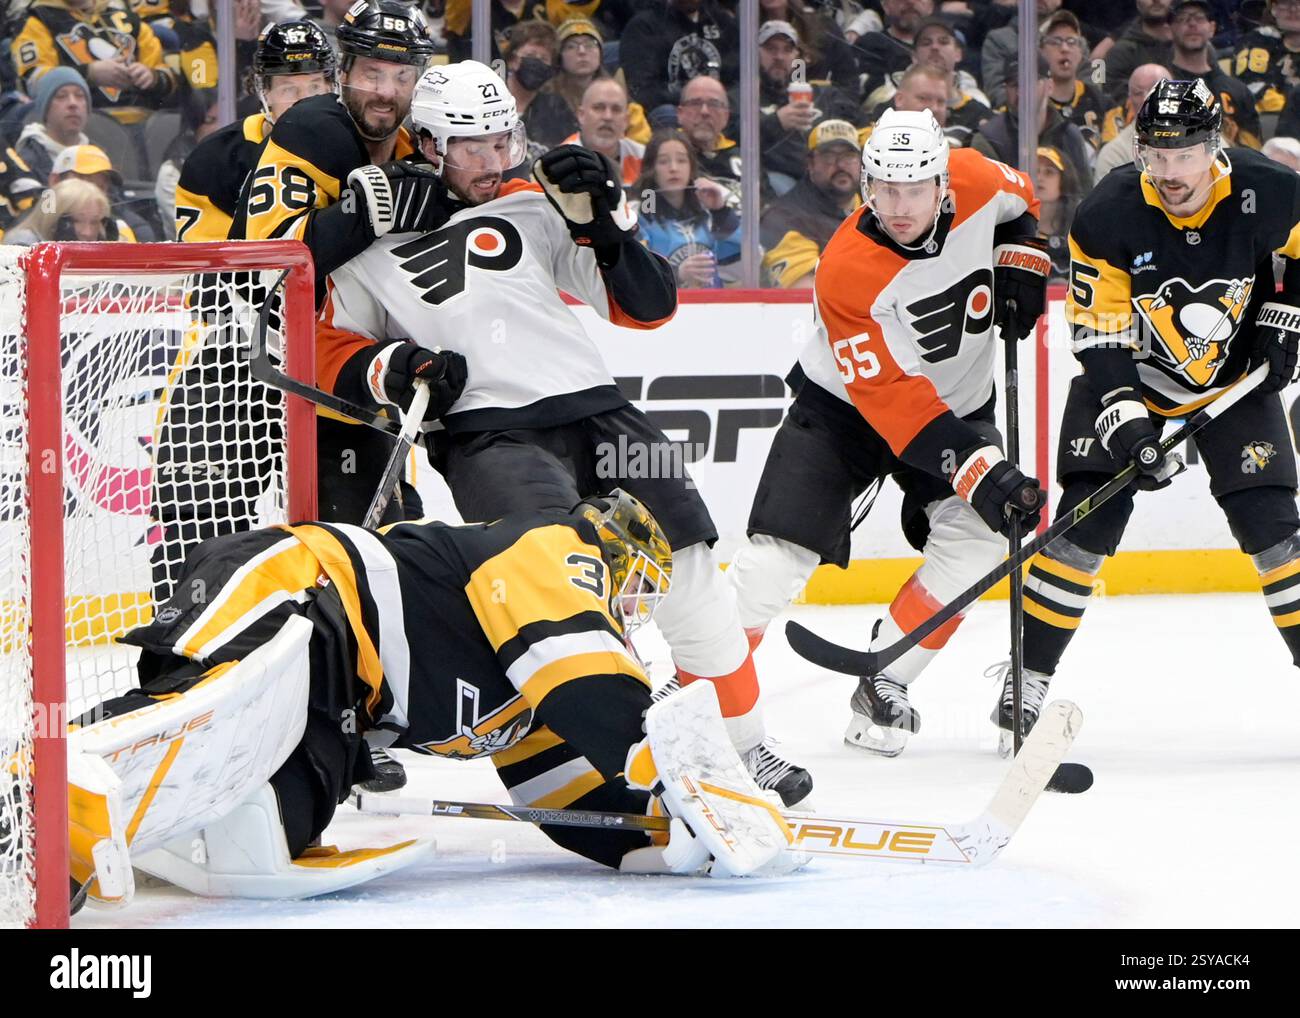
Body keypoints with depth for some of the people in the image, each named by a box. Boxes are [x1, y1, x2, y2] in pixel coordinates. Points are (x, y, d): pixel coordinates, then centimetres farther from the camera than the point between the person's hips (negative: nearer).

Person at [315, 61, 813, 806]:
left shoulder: (536, 208, 15)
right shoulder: (369, 237, 8)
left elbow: (647, 306, 10)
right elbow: (330, 352, 10)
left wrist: (603, 215, -4)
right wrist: (392, 370, -9)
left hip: (594, 409, 4)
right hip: (485, 431, -4)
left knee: (691, 574, 0)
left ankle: (745, 745, 17)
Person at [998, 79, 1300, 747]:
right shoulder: (1108, 216, -23)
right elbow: (1098, 332, -19)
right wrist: (1125, 419, -28)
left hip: (1235, 377, 1)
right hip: (1128, 378, -1)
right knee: (1087, 519, -10)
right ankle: (1029, 678, -2)